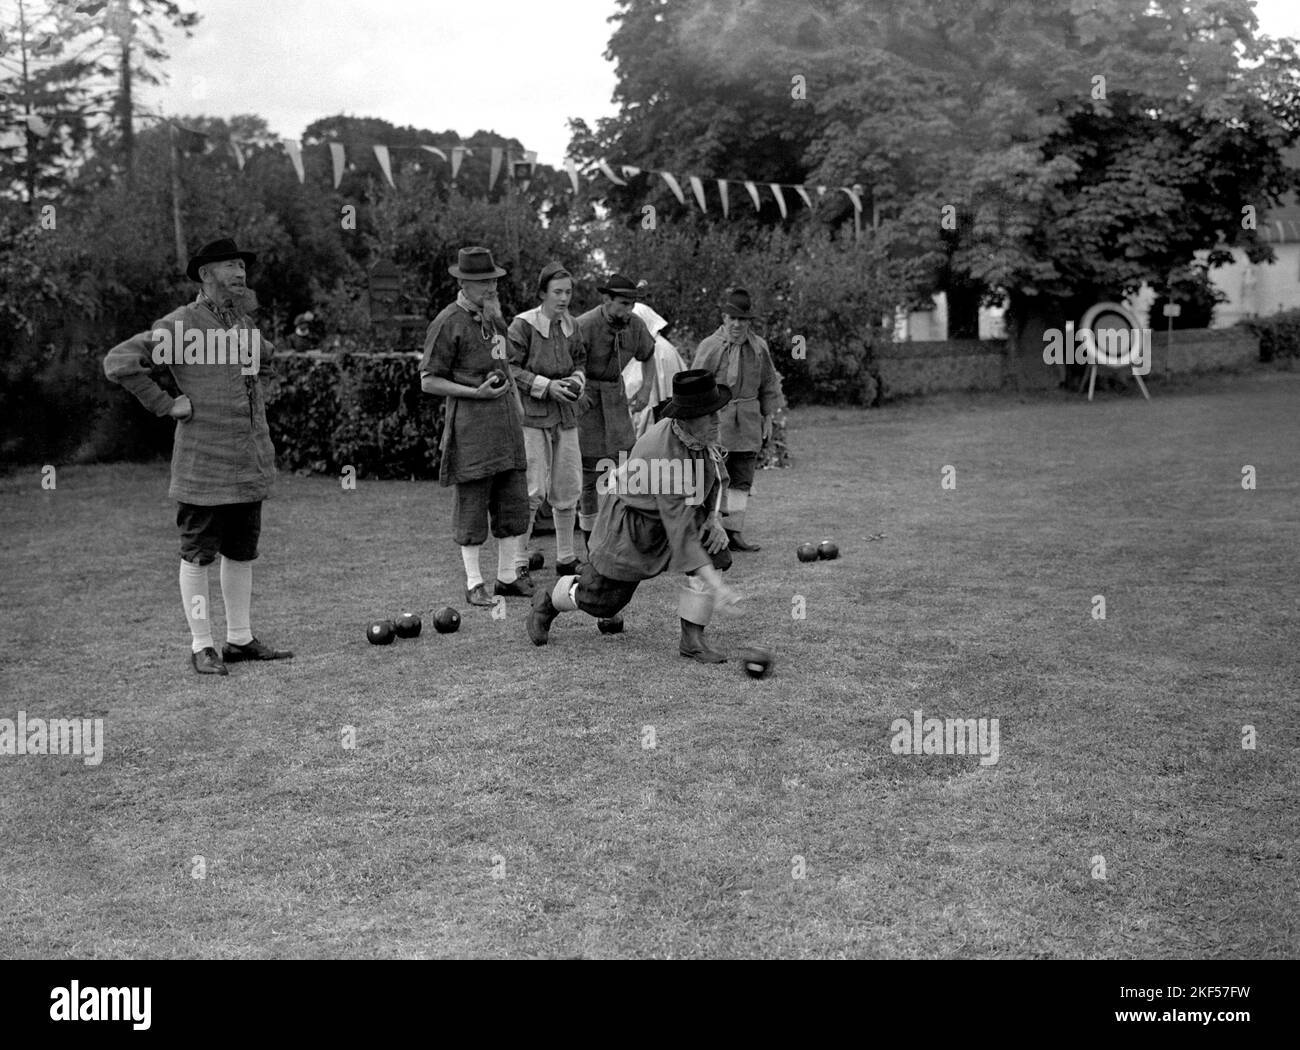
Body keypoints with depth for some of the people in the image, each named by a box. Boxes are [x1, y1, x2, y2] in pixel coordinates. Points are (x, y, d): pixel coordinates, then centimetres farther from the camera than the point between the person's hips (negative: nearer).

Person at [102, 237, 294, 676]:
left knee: (242, 552, 13)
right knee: (198, 554, 2)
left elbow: (261, 355, 37)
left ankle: (240, 639, 24)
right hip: (204, 463, -7)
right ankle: (202, 647, 11)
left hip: (251, 463, 7)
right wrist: (166, 404, -14)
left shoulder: (245, 318, 13)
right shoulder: (182, 322, -9)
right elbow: (118, 361, -14)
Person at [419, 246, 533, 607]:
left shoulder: (495, 315, 15)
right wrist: (476, 393, -17)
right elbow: (428, 382, -9)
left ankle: (507, 575, 21)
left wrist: (517, 406, 18)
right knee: (471, 502, -1)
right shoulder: (448, 323, -9)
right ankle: (474, 583, 9)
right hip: (470, 423, -7)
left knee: (515, 500, 9)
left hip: (506, 418, 7)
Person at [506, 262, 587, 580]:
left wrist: (575, 380, -1)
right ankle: (518, 561, 2)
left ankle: (565, 559, 22)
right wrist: (546, 386, -18)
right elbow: (509, 368, -11)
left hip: (565, 414, 6)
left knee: (568, 489, 9)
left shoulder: (570, 326, 9)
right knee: (533, 490, -10)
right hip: (532, 414, -6)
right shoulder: (523, 325, -10)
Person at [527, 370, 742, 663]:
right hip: (632, 521, -7)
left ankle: (692, 639, -6)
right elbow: (680, 529, -40)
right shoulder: (666, 455, -39)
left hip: (677, 510, 7)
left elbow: (715, 477, 8)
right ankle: (548, 600, 39)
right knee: (600, 600, 7)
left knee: (714, 556, -18)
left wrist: (713, 517, -8)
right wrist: (714, 585, -43)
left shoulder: (701, 431, -15)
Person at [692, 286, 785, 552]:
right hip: (717, 418, -5)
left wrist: (768, 416, 13)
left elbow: (769, 383, 17)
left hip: (749, 421, 5)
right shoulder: (709, 347, -7)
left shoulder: (759, 346, 6)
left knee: (742, 479, 6)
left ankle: (734, 532, 12)